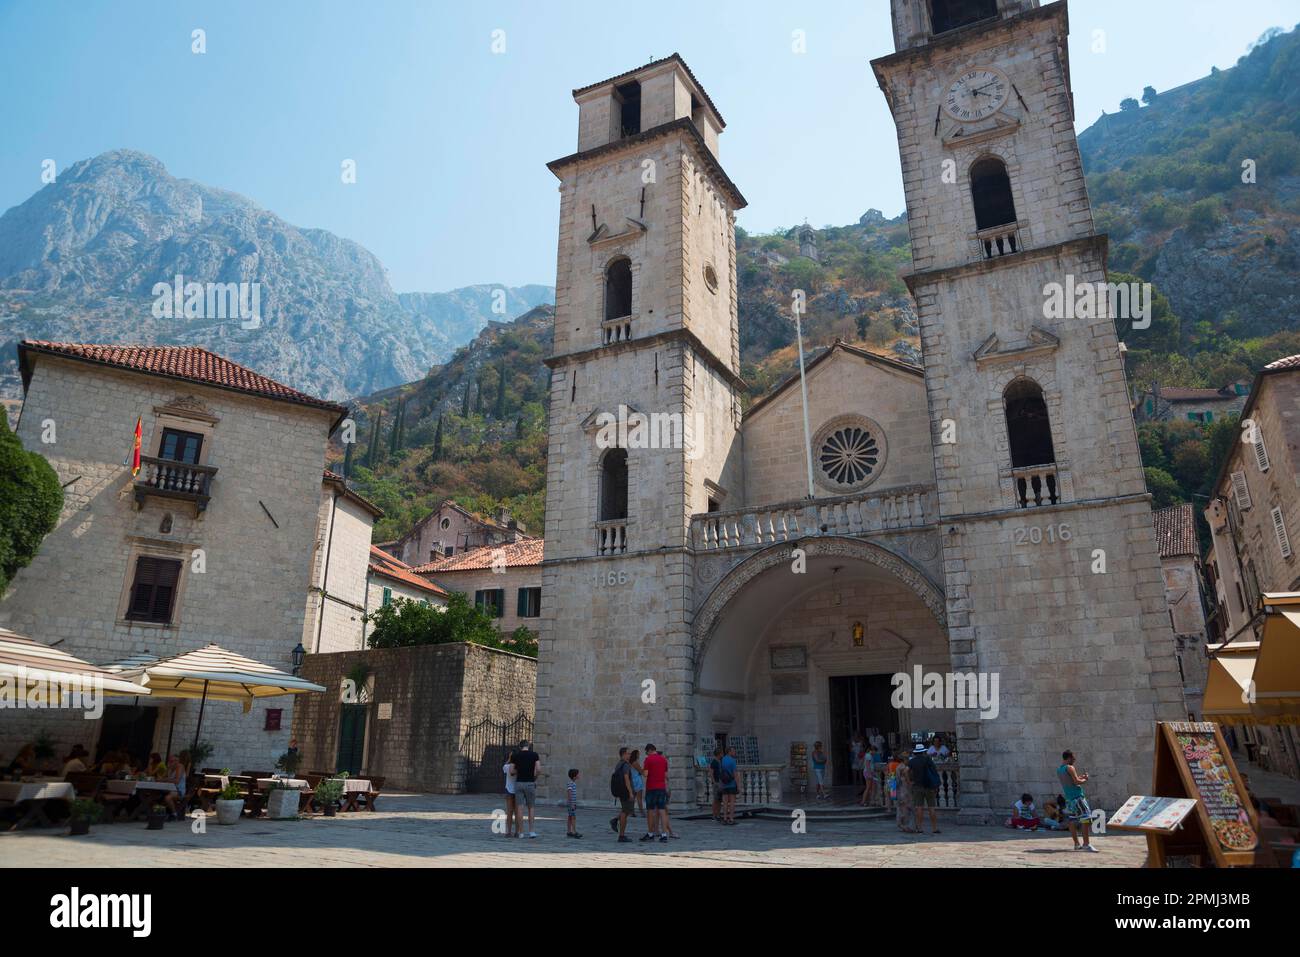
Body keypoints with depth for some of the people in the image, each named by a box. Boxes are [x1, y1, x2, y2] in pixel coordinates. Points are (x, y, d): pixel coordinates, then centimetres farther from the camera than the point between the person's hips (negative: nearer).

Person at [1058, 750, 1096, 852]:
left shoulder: (1059, 770, 17)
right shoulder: (1070, 768, -9)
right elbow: (1076, 782, -15)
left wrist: (1080, 777, 23)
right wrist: (1085, 780, 3)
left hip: (1068, 798, 9)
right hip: (1077, 797, -9)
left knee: (1072, 821, 9)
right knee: (1086, 819, -10)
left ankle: (1076, 844, 12)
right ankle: (1086, 844, -14)